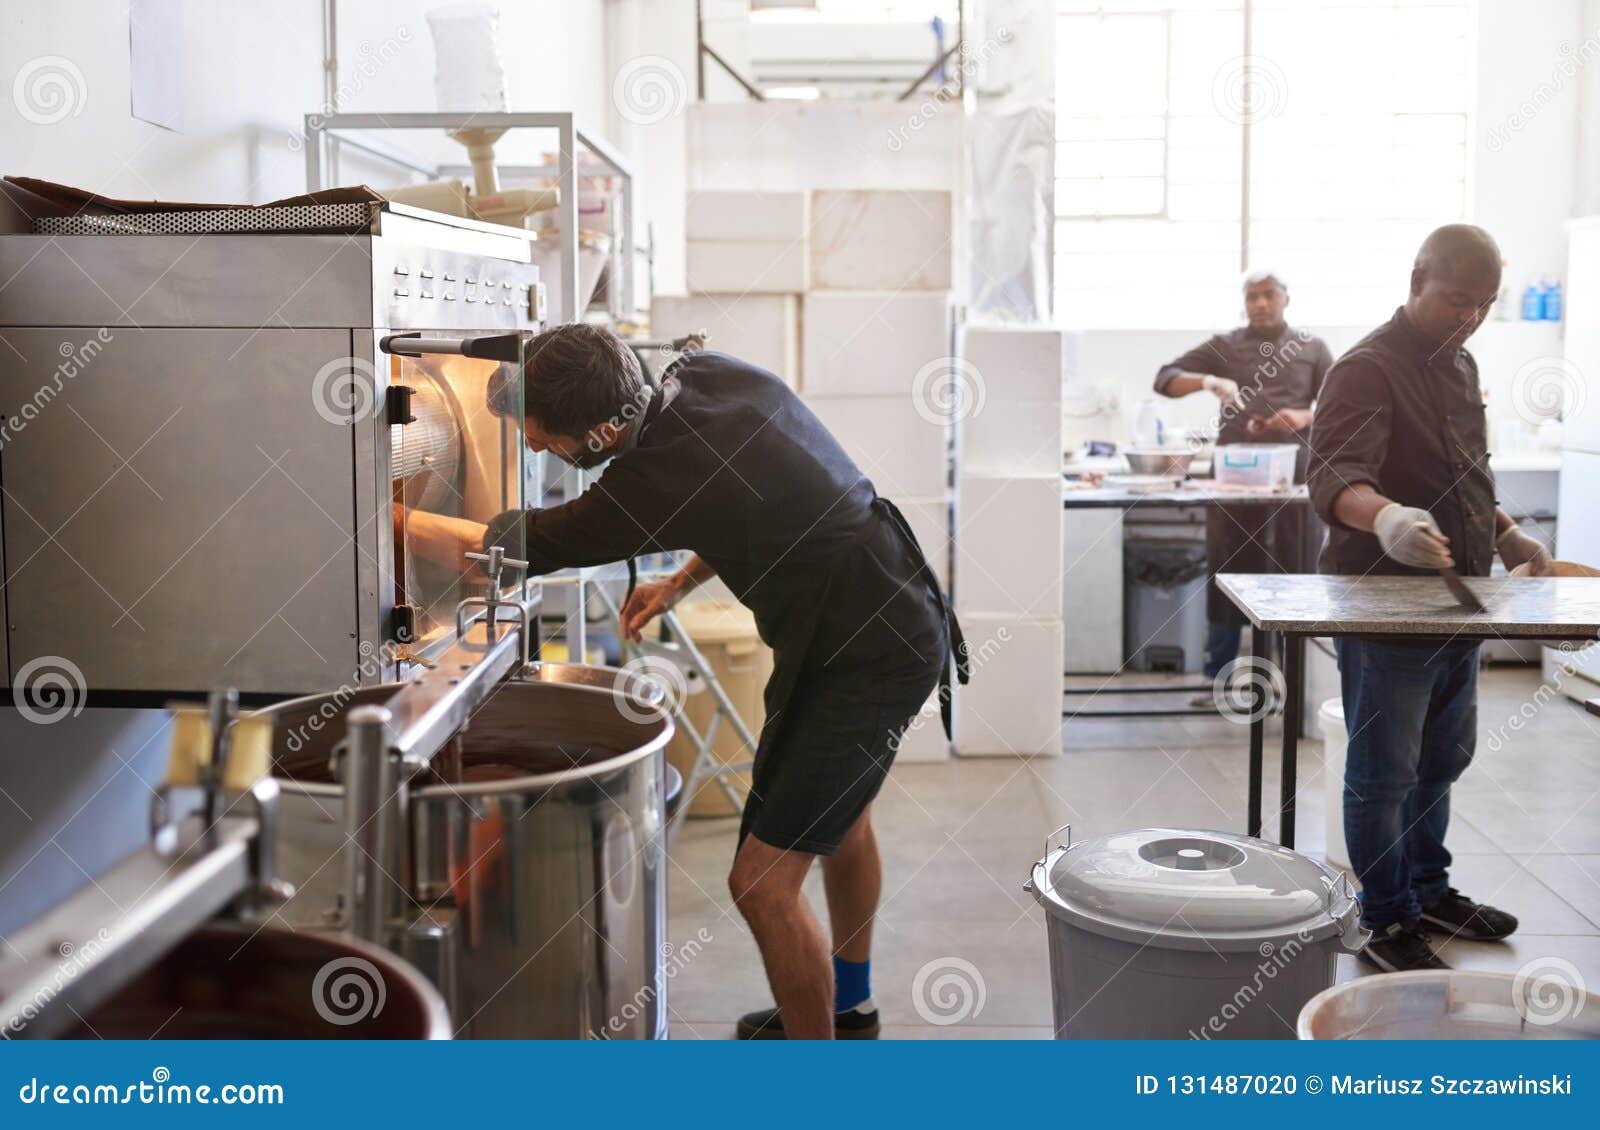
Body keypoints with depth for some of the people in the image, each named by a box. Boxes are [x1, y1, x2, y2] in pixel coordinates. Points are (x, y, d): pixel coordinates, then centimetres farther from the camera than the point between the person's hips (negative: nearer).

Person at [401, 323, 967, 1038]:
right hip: (894, 615, 10)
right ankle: (850, 1004, 51)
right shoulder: (706, 372, -5)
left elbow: (489, 549, -18)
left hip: (872, 657, -10)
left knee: (762, 883, -7)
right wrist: (680, 583, 5)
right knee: (839, 806, 29)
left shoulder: (656, 478, -29)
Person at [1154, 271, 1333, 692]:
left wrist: (1305, 417, -13)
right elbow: (1165, 378, 3)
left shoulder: (1312, 348, 11)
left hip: (1294, 472, 0)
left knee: (1294, 572, 2)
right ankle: (1219, 680, 10)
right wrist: (1208, 381, -16)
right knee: (1228, 571, 2)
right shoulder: (1224, 346, 9)